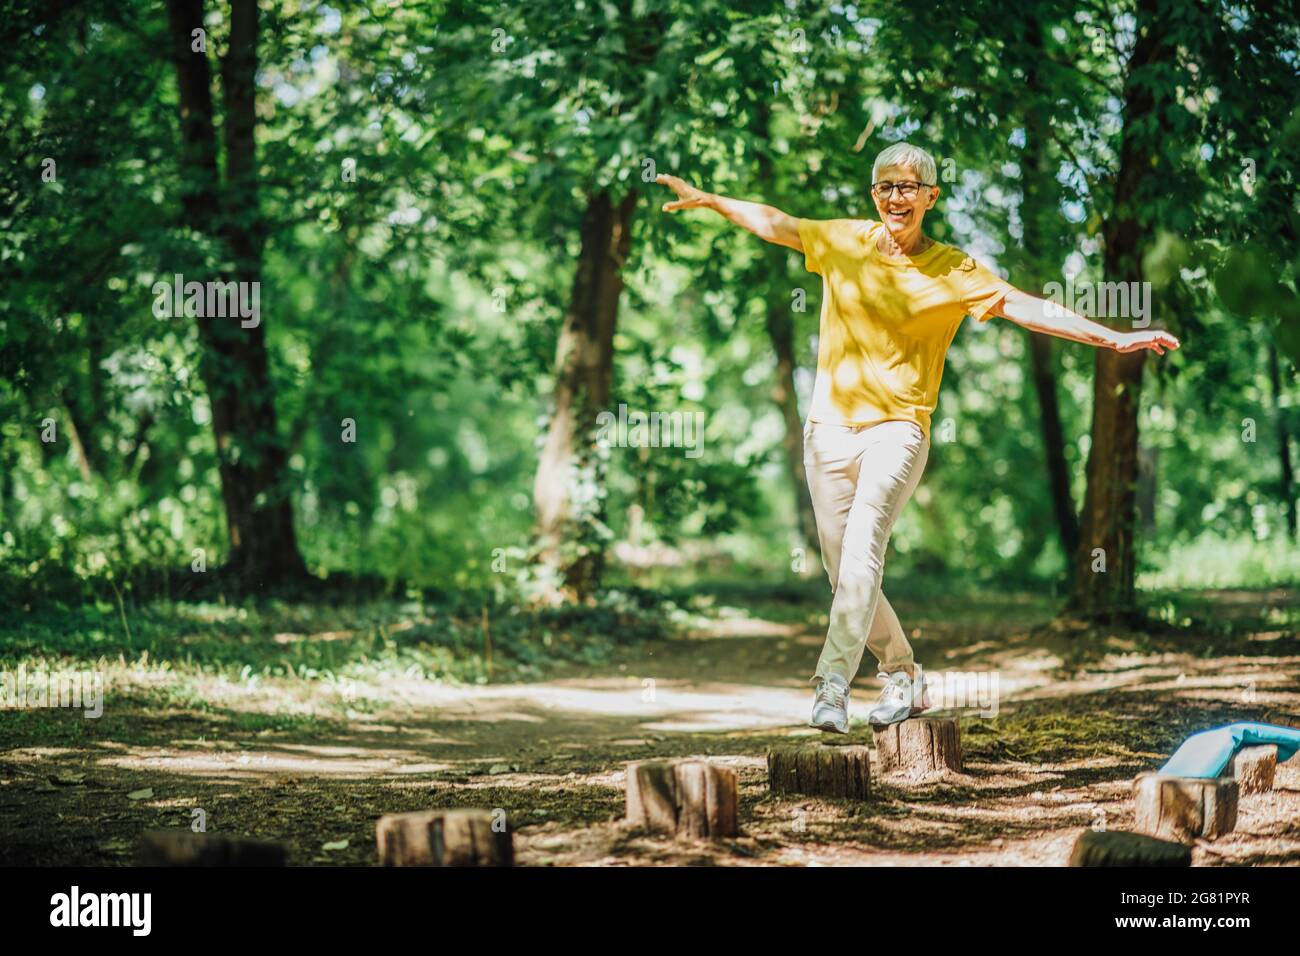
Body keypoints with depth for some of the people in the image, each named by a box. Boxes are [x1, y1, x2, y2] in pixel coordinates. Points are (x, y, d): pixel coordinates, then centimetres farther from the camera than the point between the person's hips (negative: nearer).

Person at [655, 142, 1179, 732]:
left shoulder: (953, 271, 0)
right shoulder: (842, 242, 8)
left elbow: (1028, 308, -6)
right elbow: (772, 224, 7)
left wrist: (1115, 339, -13)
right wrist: (708, 200, -3)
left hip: (897, 428, -3)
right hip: (830, 426, 3)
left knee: (862, 550, -24)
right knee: (843, 571, 6)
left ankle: (833, 685, -31)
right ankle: (902, 677, 25)